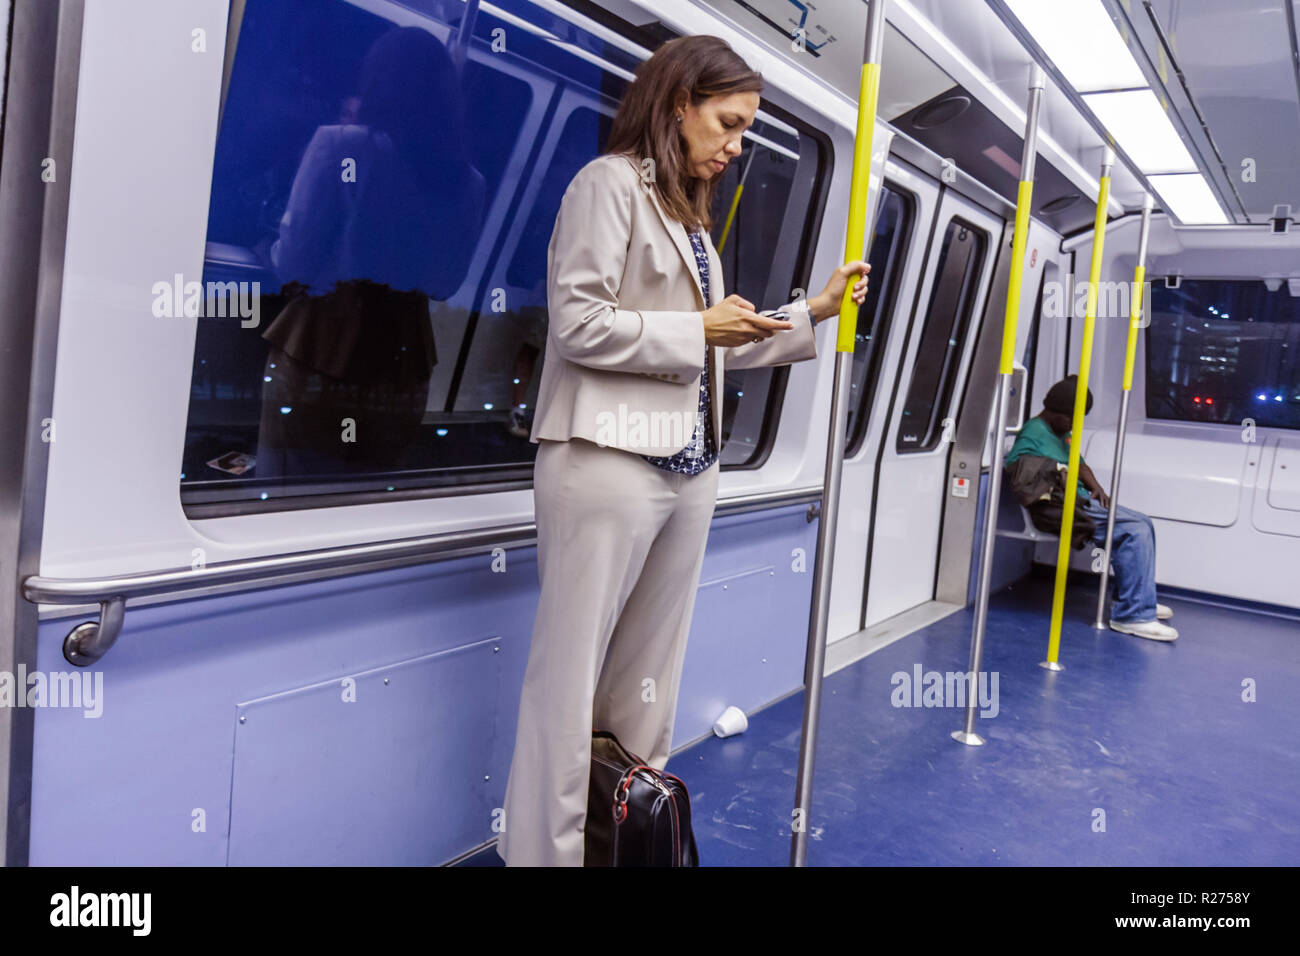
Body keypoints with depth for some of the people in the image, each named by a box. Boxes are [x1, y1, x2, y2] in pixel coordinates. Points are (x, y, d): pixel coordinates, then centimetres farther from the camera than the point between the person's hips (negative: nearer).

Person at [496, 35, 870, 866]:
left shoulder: (690, 208, 20)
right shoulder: (611, 183, -4)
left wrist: (814, 314, 15)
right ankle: (545, 849, 11)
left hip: (688, 470, 8)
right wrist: (699, 328, -7)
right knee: (570, 673, -1)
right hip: (607, 463, -8)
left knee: (647, 677, 12)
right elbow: (578, 324, -14)